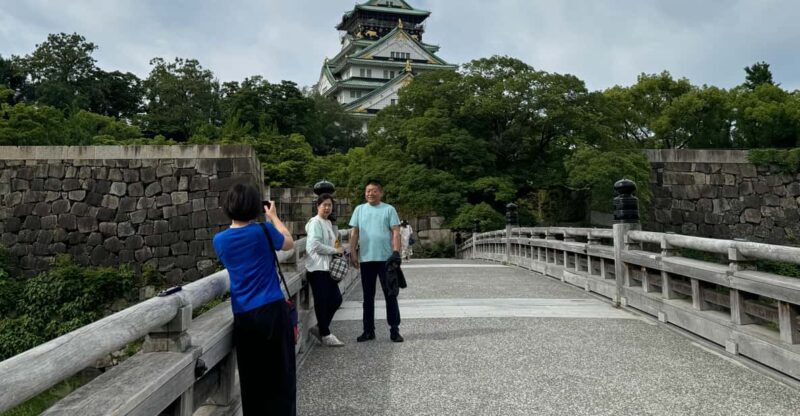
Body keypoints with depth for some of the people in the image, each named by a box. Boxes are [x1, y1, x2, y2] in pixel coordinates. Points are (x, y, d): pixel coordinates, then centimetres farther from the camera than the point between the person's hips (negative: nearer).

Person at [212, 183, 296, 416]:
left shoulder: (220, 241, 4)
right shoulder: (263, 231, -7)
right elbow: (289, 244, 11)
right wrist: (273, 217, 21)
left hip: (243, 317, 4)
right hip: (272, 311, -3)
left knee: (252, 380, 13)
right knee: (281, 376, 6)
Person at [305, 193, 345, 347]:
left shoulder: (328, 223, 17)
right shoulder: (315, 222, -11)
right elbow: (316, 245, -21)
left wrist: (337, 249, 6)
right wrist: (335, 250, -13)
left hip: (327, 267, 9)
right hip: (317, 268, -9)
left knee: (336, 299, 9)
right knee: (322, 302, -1)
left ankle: (320, 328, 23)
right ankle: (325, 334, 11)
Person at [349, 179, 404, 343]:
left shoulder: (389, 209, 2)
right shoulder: (359, 209, 9)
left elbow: (396, 232, -3)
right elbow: (354, 232, 9)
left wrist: (396, 252, -14)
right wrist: (353, 252, 0)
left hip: (385, 258, -2)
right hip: (366, 259, 3)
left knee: (390, 295, 3)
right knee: (368, 296, 10)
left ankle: (394, 329, 11)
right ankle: (368, 330, 20)